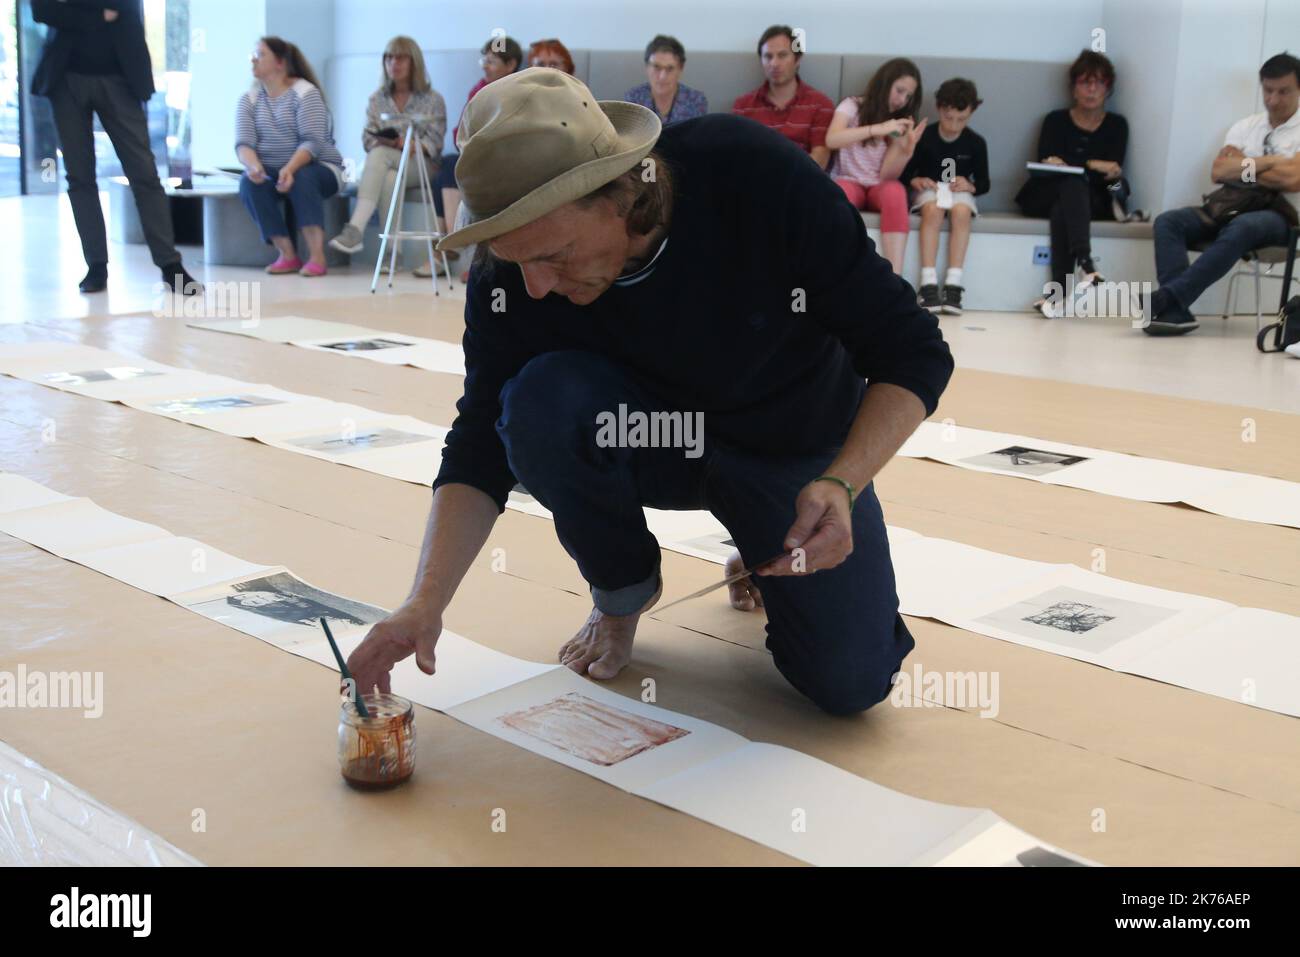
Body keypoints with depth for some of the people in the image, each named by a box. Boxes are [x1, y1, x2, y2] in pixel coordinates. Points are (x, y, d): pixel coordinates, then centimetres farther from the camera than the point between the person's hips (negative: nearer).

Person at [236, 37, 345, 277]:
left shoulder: (306, 93, -7)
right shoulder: (249, 100, 7)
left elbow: (312, 142, -19)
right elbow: (244, 142, -6)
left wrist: (290, 168, -37)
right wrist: (253, 165, -30)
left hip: (317, 168, -4)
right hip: (270, 171, 4)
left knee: (302, 178, -37)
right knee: (248, 182, -28)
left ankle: (317, 256, -40)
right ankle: (287, 255, -30)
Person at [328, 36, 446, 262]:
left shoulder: (433, 99, 7)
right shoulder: (377, 99, 16)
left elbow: (433, 143, -4)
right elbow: (367, 139, 8)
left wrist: (405, 144, -23)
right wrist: (383, 141, -15)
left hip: (424, 166, -2)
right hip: (388, 166, 3)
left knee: (379, 155, -34)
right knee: (389, 178, -37)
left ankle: (355, 229, -46)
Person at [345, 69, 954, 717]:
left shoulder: (757, 175, -32)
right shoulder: (510, 276, -24)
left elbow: (910, 353, -24)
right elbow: (481, 448, -17)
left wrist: (841, 485, -38)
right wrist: (427, 601, -30)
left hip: (793, 448, -1)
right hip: (647, 442, 2)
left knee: (849, 681, -16)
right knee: (541, 396, -32)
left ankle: (762, 562, 19)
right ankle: (622, 591, -3)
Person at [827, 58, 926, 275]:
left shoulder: (901, 123, 9)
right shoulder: (852, 106, 3)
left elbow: (888, 174, -3)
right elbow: (832, 140, -19)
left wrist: (907, 148, -21)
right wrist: (877, 129, -26)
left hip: (879, 187, 2)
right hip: (849, 182, -2)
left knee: (895, 191, -35)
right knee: (840, 193, -39)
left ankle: (894, 282, -44)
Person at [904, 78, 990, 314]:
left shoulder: (976, 143, 1)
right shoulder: (924, 137, -3)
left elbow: (984, 184, 5)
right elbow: (905, 172, 4)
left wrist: (970, 186, -16)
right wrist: (916, 181, -18)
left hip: (960, 192, 1)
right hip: (930, 191, -1)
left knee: (961, 211, -34)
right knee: (933, 209, -36)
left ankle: (953, 284, -38)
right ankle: (928, 283, -41)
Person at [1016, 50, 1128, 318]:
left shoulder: (1117, 125, 10)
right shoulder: (1056, 121, 10)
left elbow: (1113, 171, -4)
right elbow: (1044, 165, -4)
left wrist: (1067, 165, -17)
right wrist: (1093, 166, -15)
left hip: (1093, 201, 0)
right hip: (1044, 198, 0)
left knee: (1062, 210, -33)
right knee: (1074, 183, -33)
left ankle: (1058, 292, -47)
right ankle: (1085, 263, -51)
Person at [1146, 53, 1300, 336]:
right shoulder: (1245, 127, 18)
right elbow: (1218, 172, 4)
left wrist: (1243, 166, -1)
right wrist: (1267, 162, -7)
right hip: (1231, 206, 5)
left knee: (1240, 228, -41)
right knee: (1168, 222, -21)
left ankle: (1167, 297, -46)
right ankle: (1177, 311, -38)